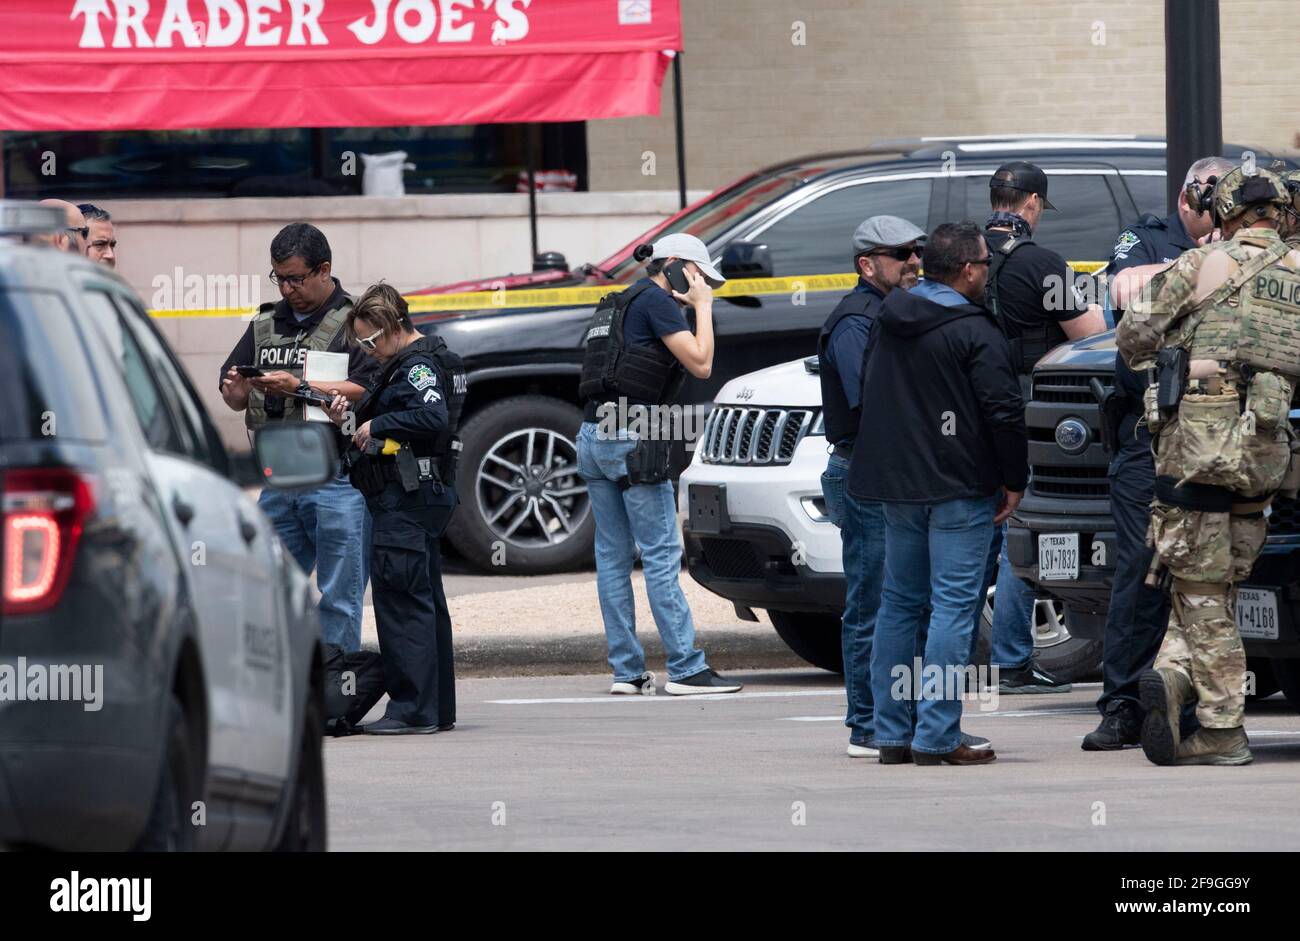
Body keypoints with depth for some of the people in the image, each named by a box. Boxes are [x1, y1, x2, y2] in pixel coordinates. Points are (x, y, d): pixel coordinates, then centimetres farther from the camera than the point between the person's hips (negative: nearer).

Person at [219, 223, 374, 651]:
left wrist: (298, 386, -20)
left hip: (335, 482, -6)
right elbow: (234, 400, 20)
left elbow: (367, 391, -15)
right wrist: (236, 389, -4)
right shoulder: (266, 324, 19)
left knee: (338, 600, -4)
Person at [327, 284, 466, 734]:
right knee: (425, 601, 13)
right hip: (428, 495, 11)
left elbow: (434, 417, -29)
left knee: (400, 601, -10)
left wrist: (377, 425, -20)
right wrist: (352, 418, 5)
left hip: (406, 498, -11)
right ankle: (439, 709, 17)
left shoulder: (419, 366, -13)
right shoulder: (410, 362, 19)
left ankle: (413, 709, -11)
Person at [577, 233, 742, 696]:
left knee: (613, 556, 8)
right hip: (632, 438, -9)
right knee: (661, 555, -7)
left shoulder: (620, 304, 21)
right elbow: (701, 363, -10)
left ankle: (626, 670, 8)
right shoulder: (657, 301, -6)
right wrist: (702, 306, -1)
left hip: (593, 433, 9)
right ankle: (686, 669, -8)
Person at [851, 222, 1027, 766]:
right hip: (960, 487, -7)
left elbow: (870, 397, 20)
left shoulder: (888, 323, 11)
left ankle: (892, 734, 15)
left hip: (897, 486, 7)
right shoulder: (975, 332, -13)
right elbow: (1004, 410, -16)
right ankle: (936, 736, -10)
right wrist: (1014, 481, -5)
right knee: (953, 605, -6)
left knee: (900, 603, 14)